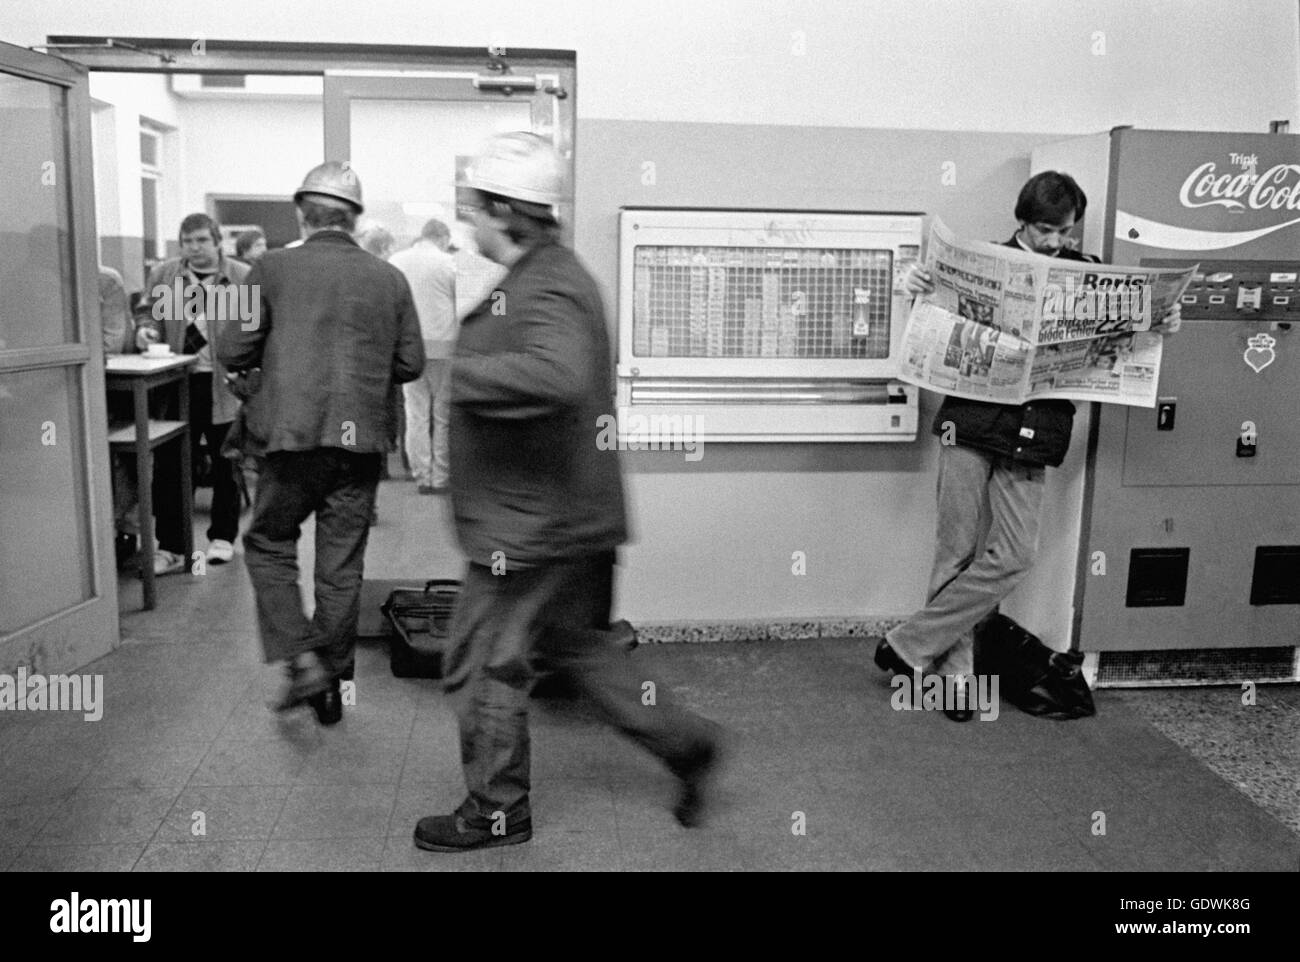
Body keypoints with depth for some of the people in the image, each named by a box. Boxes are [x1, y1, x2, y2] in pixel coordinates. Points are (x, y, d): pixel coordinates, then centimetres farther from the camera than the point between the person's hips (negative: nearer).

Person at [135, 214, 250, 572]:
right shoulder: (162, 274, 9)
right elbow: (147, 310, 18)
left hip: (225, 384, -2)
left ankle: (222, 537, 24)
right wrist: (146, 329, -5)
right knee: (171, 465, 2)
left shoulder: (244, 277, -1)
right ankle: (170, 546, 9)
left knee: (224, 463, 10)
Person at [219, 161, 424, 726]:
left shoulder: (273, 269, -3)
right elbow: (410, 364, 6)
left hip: (293, 435, -2)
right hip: (361, 440, 3)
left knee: (268, 546, 16)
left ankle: (302, 662, 4)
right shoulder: (390, 279, 3)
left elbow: (234, 354, -2)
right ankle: (333, 683, 22)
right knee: (342, 566, 12)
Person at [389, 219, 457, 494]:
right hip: (441, 343, -3)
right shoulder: (447, 263, -3)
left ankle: (422, 477, 8)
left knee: (416, 413, 7)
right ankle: (440, 477, 8)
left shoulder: (394, 262, 7)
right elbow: (461, 306, -2)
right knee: (444, 415, 6)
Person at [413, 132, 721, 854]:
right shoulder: (550, 274, 13)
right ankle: (684, 743, 29)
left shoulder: (546, 290, -21)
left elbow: (557, 376, -41)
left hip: (531, 522, -10)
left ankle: (496, 812, 22)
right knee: (576, 646, 22)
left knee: (482, 664, 4)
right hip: (564, 516, 10)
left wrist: (466, 371, -29)